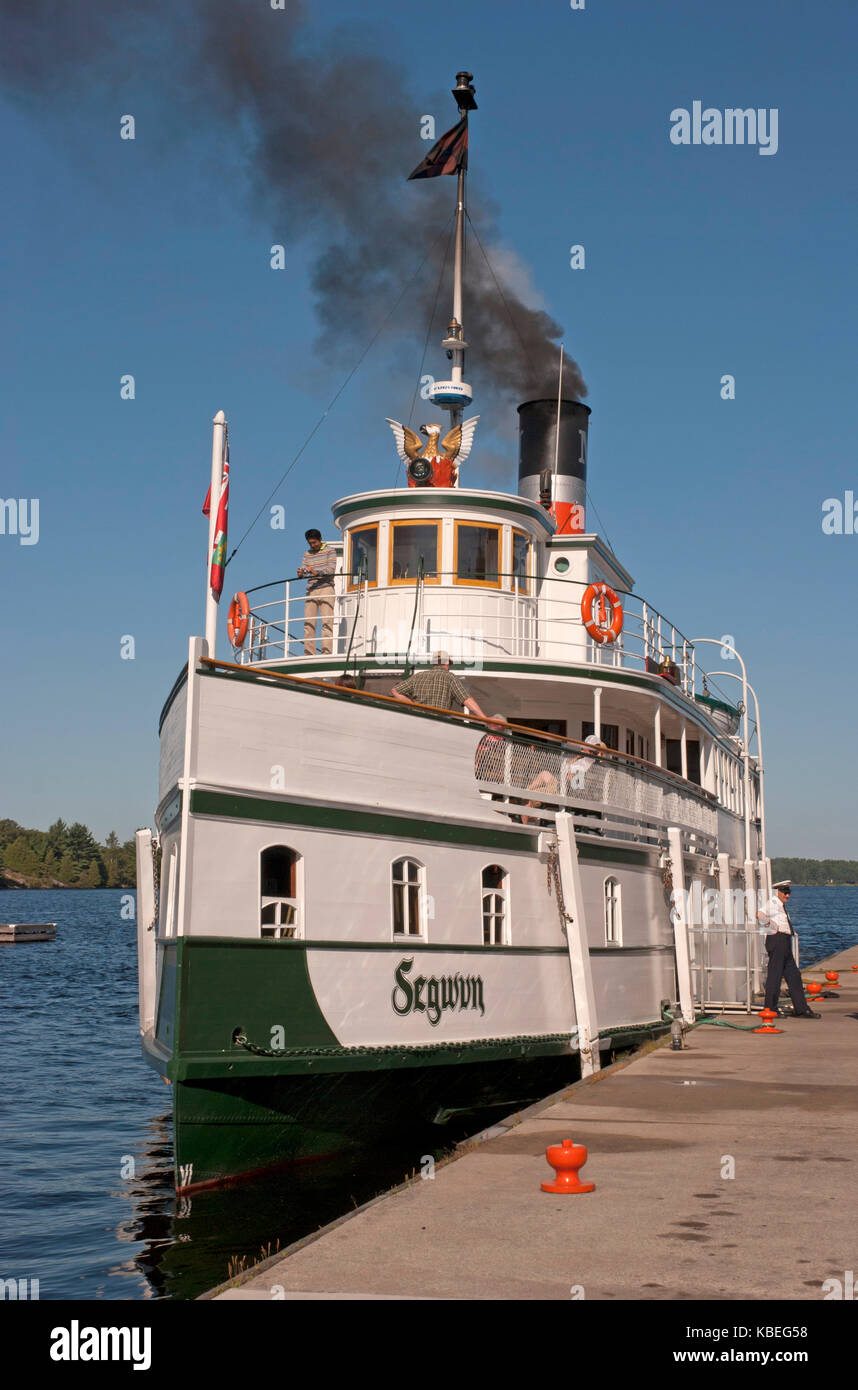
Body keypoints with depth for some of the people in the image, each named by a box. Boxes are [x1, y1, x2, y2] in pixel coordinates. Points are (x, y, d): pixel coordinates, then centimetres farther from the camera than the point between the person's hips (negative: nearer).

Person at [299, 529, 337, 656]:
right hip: (311, 591, 4)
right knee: (308, 623, -2)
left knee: (327, 622, -10)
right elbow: (303, 570, 12)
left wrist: (316, 572, -23)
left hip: (326, 589, -4)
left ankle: (326, 652, -13)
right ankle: (309, 654, -2)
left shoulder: (329, 551, 5)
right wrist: (300, 573, -13)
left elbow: (331, 570, -7)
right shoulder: (307, 554, 19)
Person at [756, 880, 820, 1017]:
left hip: (785, 944, 10)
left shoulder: (781, 905, 18)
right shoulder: (772, 903, -11)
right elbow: (759, 915, -28)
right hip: (777, 941, -10)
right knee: (775, 975, -4)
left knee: (793, 976, 11)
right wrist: (772, 926, -18)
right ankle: (770, 1009, 3)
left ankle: (802, 1009, 15)